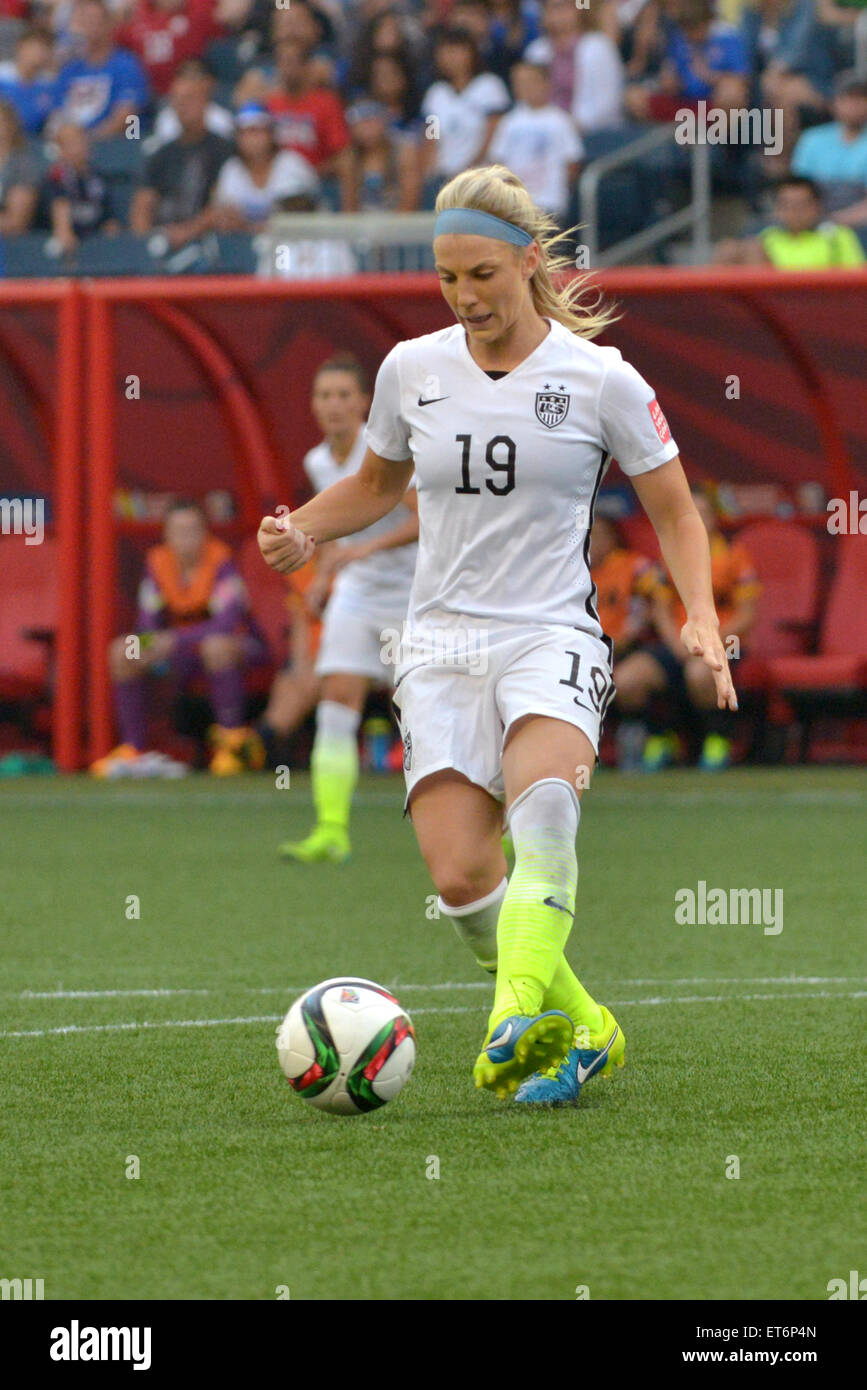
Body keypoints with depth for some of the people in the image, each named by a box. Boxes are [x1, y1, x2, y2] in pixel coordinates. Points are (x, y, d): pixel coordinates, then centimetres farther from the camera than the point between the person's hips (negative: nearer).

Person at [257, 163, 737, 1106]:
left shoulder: (599, 380, -1)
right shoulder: (411, 370, 8)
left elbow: (673, 510, 8)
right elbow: (377, 484, 26)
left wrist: (702, 618, -7)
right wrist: (301, 533, 7)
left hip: (552, 636, -3)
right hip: (441, 642, 3)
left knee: (542, 799, -35)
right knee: (460, 878, -14)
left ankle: (517, 1018, -48)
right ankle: (583, 1032, 9)